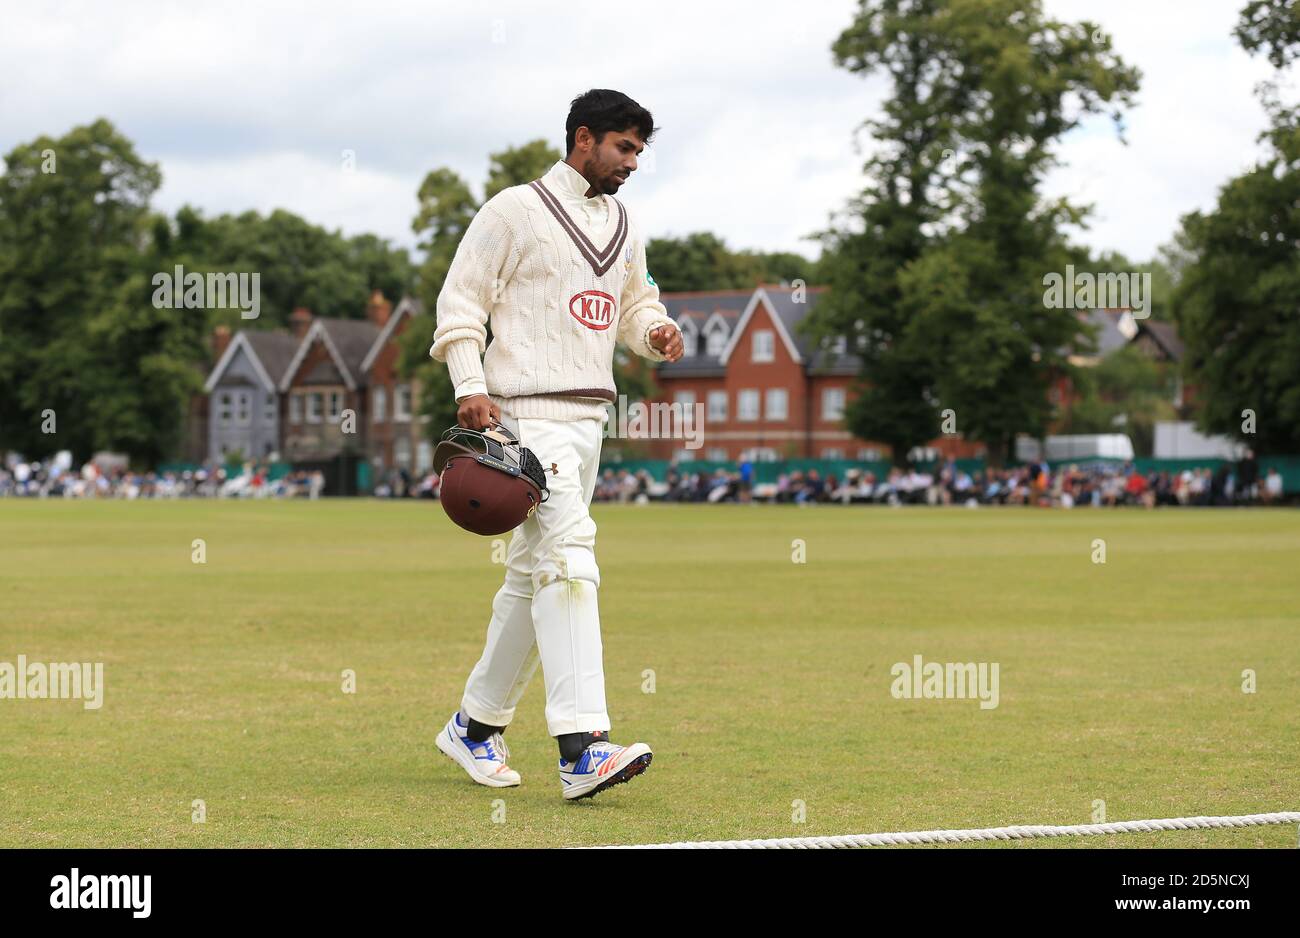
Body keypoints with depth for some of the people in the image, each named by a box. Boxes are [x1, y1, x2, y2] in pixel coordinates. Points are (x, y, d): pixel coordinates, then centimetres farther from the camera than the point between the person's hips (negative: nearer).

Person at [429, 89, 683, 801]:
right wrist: (470, 387, -17)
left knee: (534, 573, 11)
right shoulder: (515, 210, -4)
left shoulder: (623, 226, 18)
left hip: (589, 417, 8)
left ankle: (475, 725, 24)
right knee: (567, 554, -19)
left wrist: (657, 330, 6)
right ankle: (581, 748, -26)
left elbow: (635, 303, 30)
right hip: (528, 411, -8)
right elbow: (459, 301, -5)